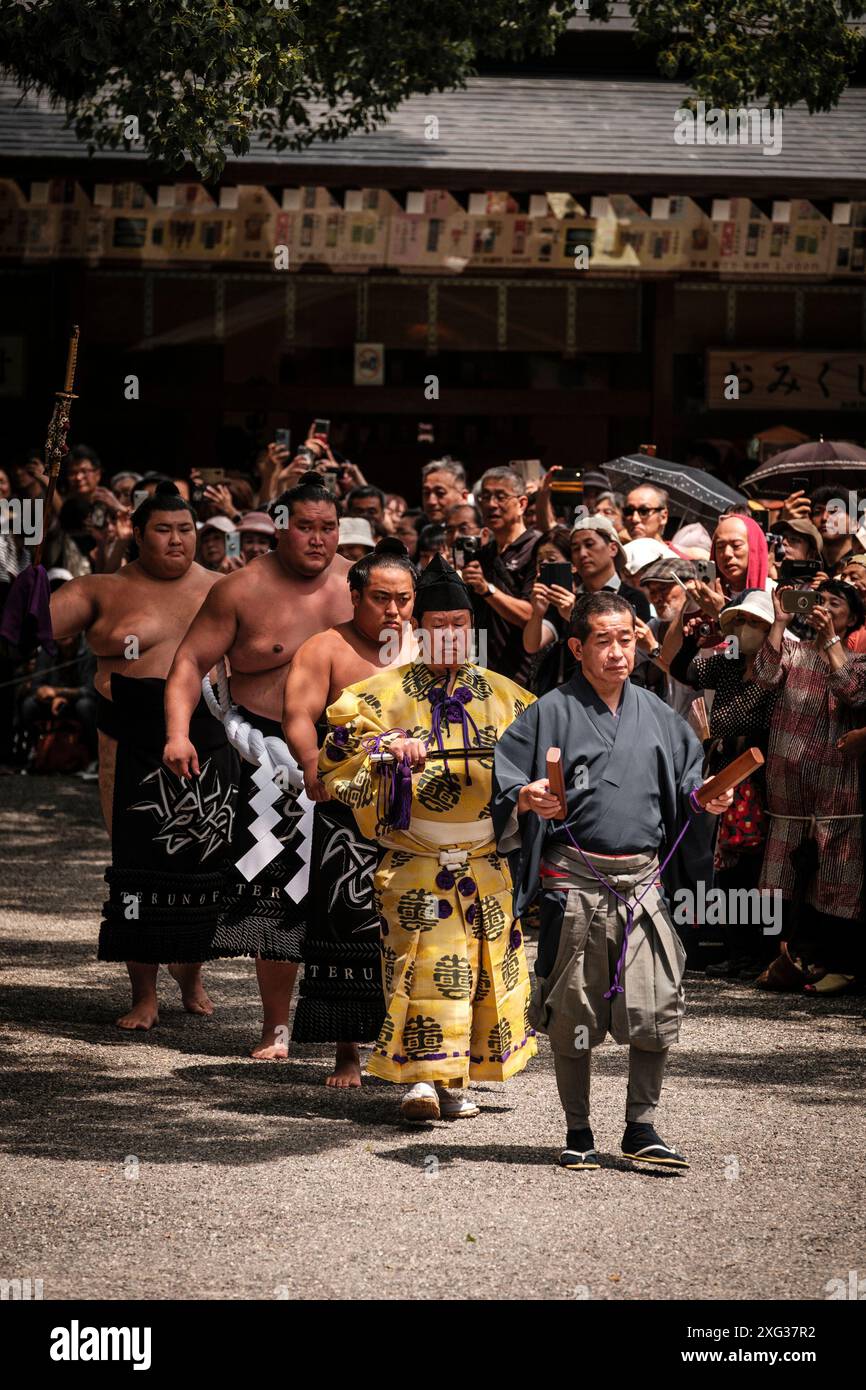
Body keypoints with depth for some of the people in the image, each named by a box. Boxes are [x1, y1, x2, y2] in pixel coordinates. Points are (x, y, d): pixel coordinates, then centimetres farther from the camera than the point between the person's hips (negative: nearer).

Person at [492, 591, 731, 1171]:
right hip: (575, 882, -3)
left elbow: (686, 780, 21)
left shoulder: (657, 716, 12)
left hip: (642, 879, 3)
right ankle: (578, 1132, 17)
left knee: (657, 1007, -4)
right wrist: (524, 799, -22)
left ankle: (641, 1127, 8)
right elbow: (501, 779, -3)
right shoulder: (551, 714, 0)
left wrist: (706, 800, 2)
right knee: (574, 1013, 5)